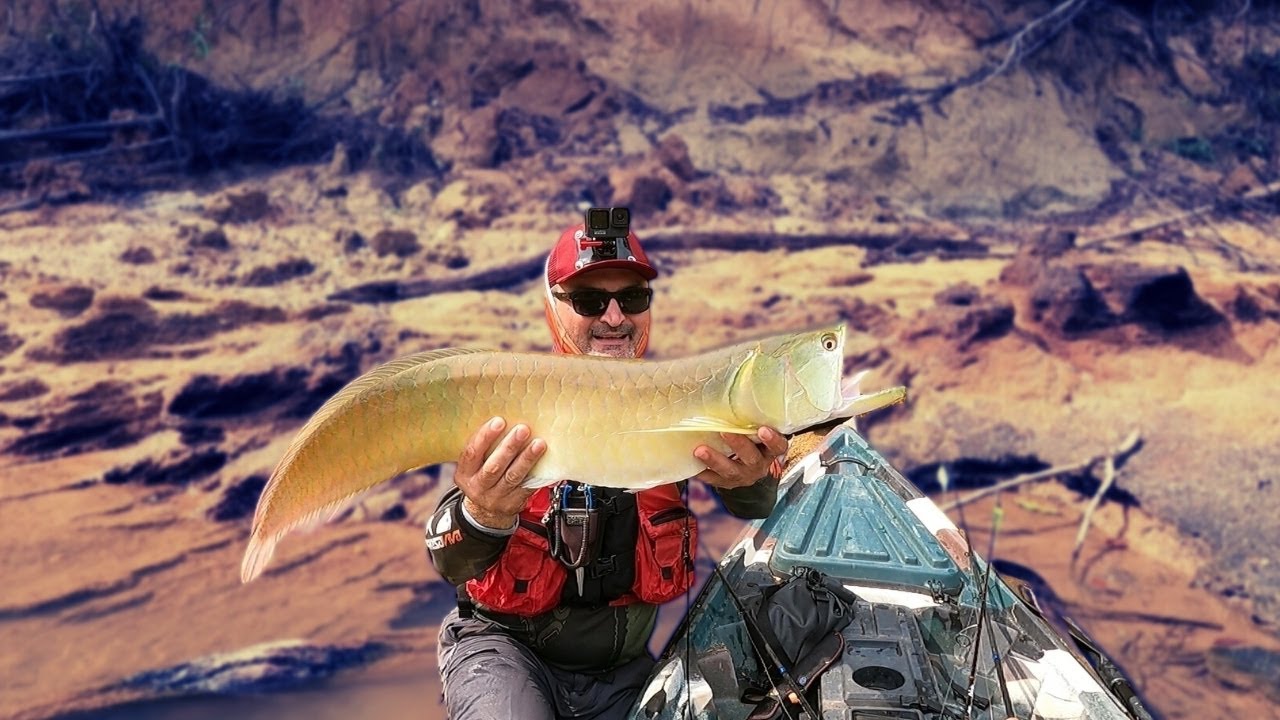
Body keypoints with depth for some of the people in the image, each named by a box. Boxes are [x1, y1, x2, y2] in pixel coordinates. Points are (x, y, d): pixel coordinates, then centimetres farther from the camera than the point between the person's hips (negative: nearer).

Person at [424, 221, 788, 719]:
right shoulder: (510, 405, -13)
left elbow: (756, 506, -19)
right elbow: (453, 564, -22)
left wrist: (751, 479, -43)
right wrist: (484, 515, -46)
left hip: (623, 667, 4)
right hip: (506, 643, -4)